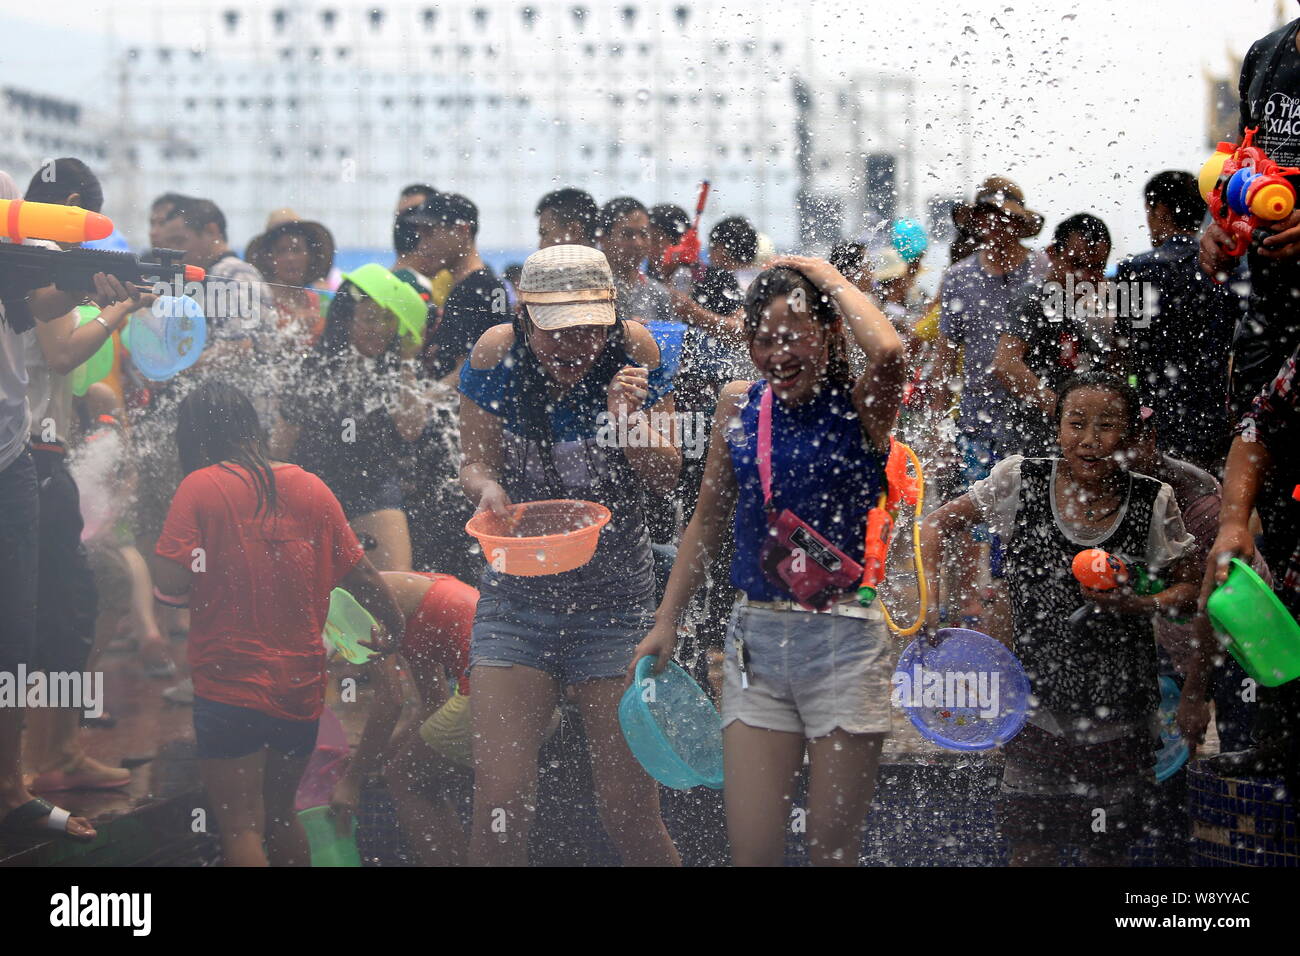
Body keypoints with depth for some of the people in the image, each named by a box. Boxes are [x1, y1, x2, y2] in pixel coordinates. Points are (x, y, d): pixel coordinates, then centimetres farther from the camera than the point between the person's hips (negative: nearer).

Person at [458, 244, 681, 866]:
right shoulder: (498, 354, -6)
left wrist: (631, 419, -21)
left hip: (616, 598, -1)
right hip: (517, 595, 1)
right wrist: (487, 489, -20)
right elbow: (475, 464, 2)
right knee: (499, 803, -9)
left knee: (630, 814, 0)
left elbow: (665, 480, -3)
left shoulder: (633, 351, -7)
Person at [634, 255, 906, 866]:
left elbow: (888, 350, -29)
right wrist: (666, 620, 15)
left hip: (843, 640, -3)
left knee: (832, 850, 2)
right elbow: (708, 520, 18)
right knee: (750, 850, -2)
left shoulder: (860, 407, -4)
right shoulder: (739, 404, 8)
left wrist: (828, 277, -13)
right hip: (755, 638, 3)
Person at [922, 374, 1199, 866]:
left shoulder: (1153, 502, -6)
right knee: (1032, 849, 1)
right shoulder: (1020, 480, -6)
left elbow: (1188, 588, 3)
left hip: (1119, 712, 0)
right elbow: (941, 523, 5)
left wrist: (1136, 605, -16)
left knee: (1107, 850, 8)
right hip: (1038, 707, 0)